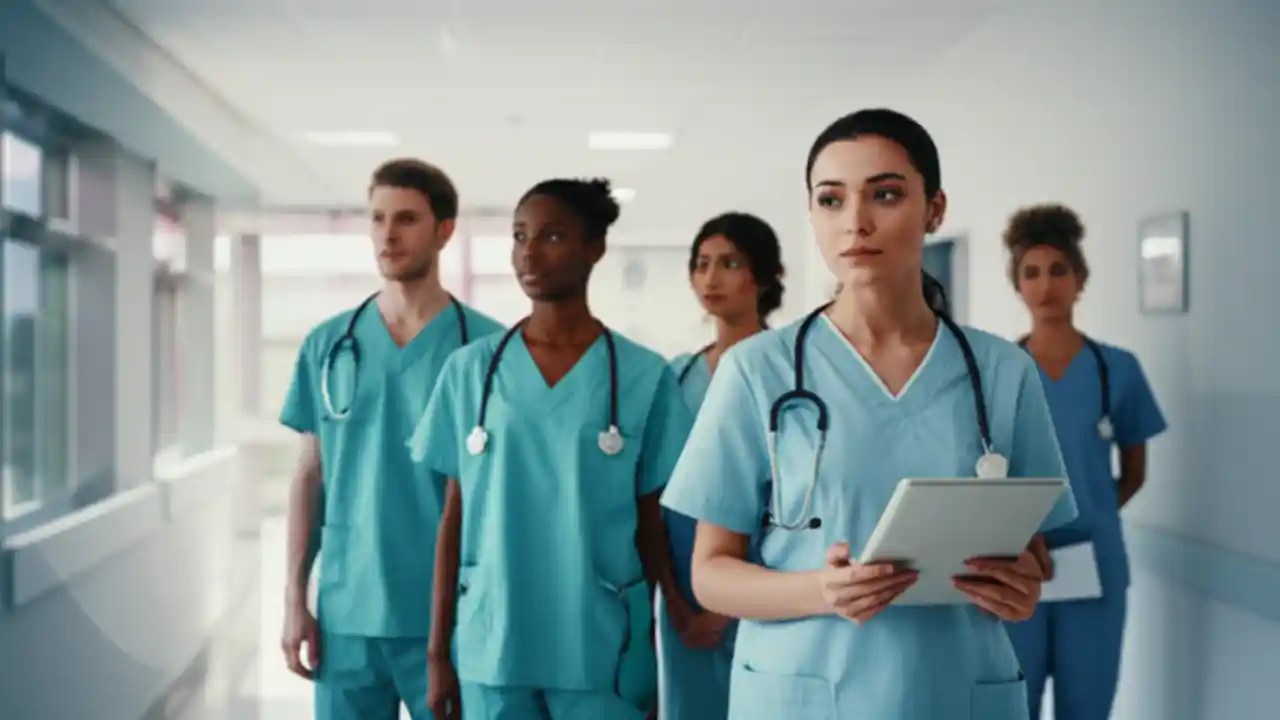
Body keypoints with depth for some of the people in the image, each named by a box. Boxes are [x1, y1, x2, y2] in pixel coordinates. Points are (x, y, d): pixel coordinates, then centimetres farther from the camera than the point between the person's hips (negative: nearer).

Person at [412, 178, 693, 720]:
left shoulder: (643, 374, -1)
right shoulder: (470, 370, 3)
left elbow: (650, 524, 3)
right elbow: (455, 518, 6)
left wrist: (655, 650, 3)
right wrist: (438, 650, 4)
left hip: (603, 652, -1)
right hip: (490, 648, 1)